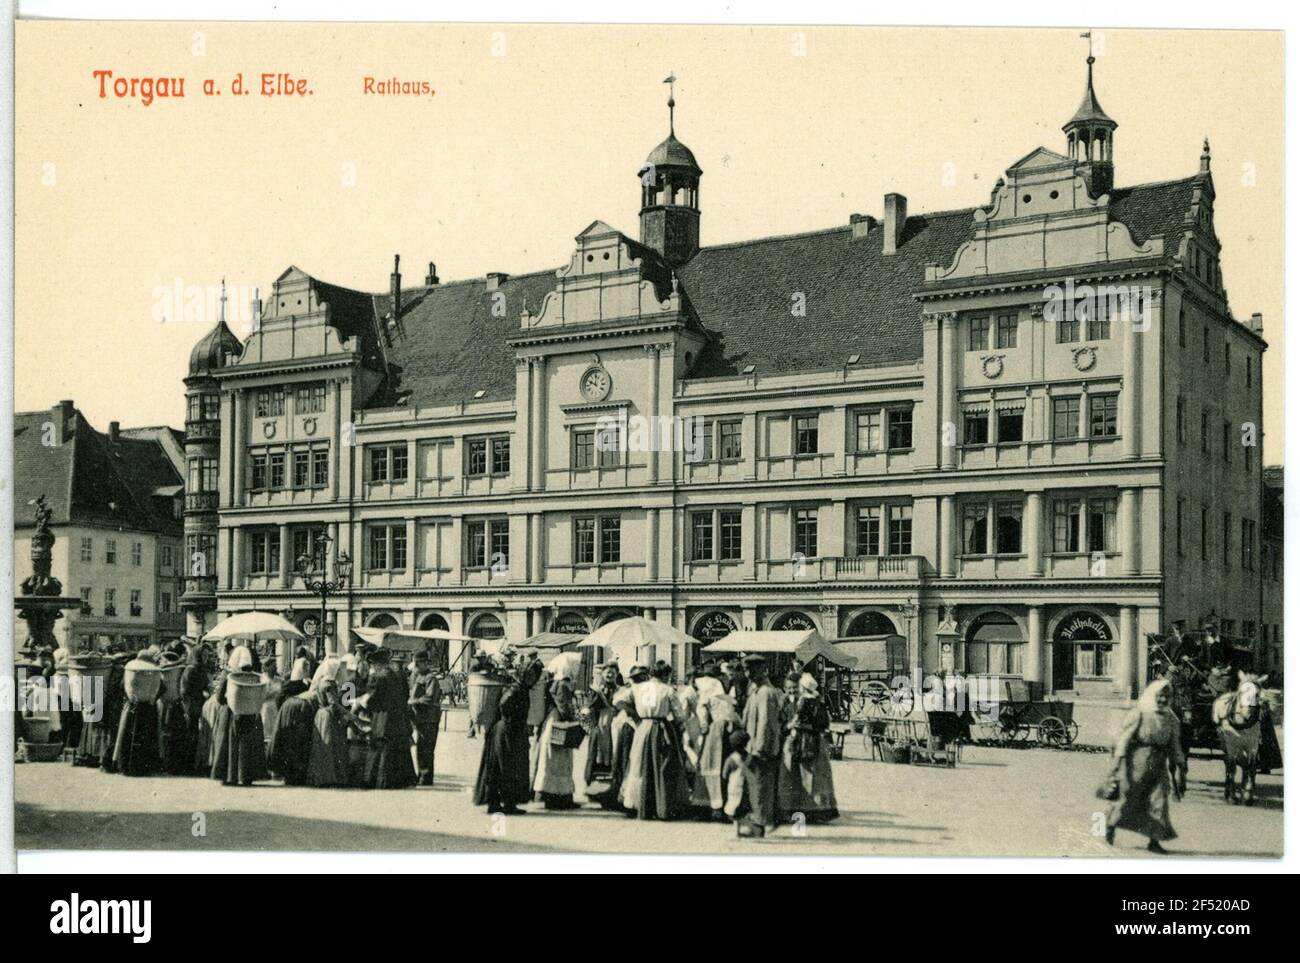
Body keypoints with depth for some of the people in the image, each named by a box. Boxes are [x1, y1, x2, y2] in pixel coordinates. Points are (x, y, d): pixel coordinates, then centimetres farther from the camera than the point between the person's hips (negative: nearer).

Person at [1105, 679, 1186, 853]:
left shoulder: (1170, 718, 7)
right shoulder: (1139, 714, -10)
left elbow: (1174, 744, 14)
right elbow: (1124, 736, -11)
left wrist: (1180, 764, 7)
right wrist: (1118, 761, -16)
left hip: (1158, 765, 5)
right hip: (1137, 762, -5)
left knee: (1159, 801, -3)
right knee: (1130, 798, 5)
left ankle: (1154, 840, 4)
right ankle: (1111, 825, 30)